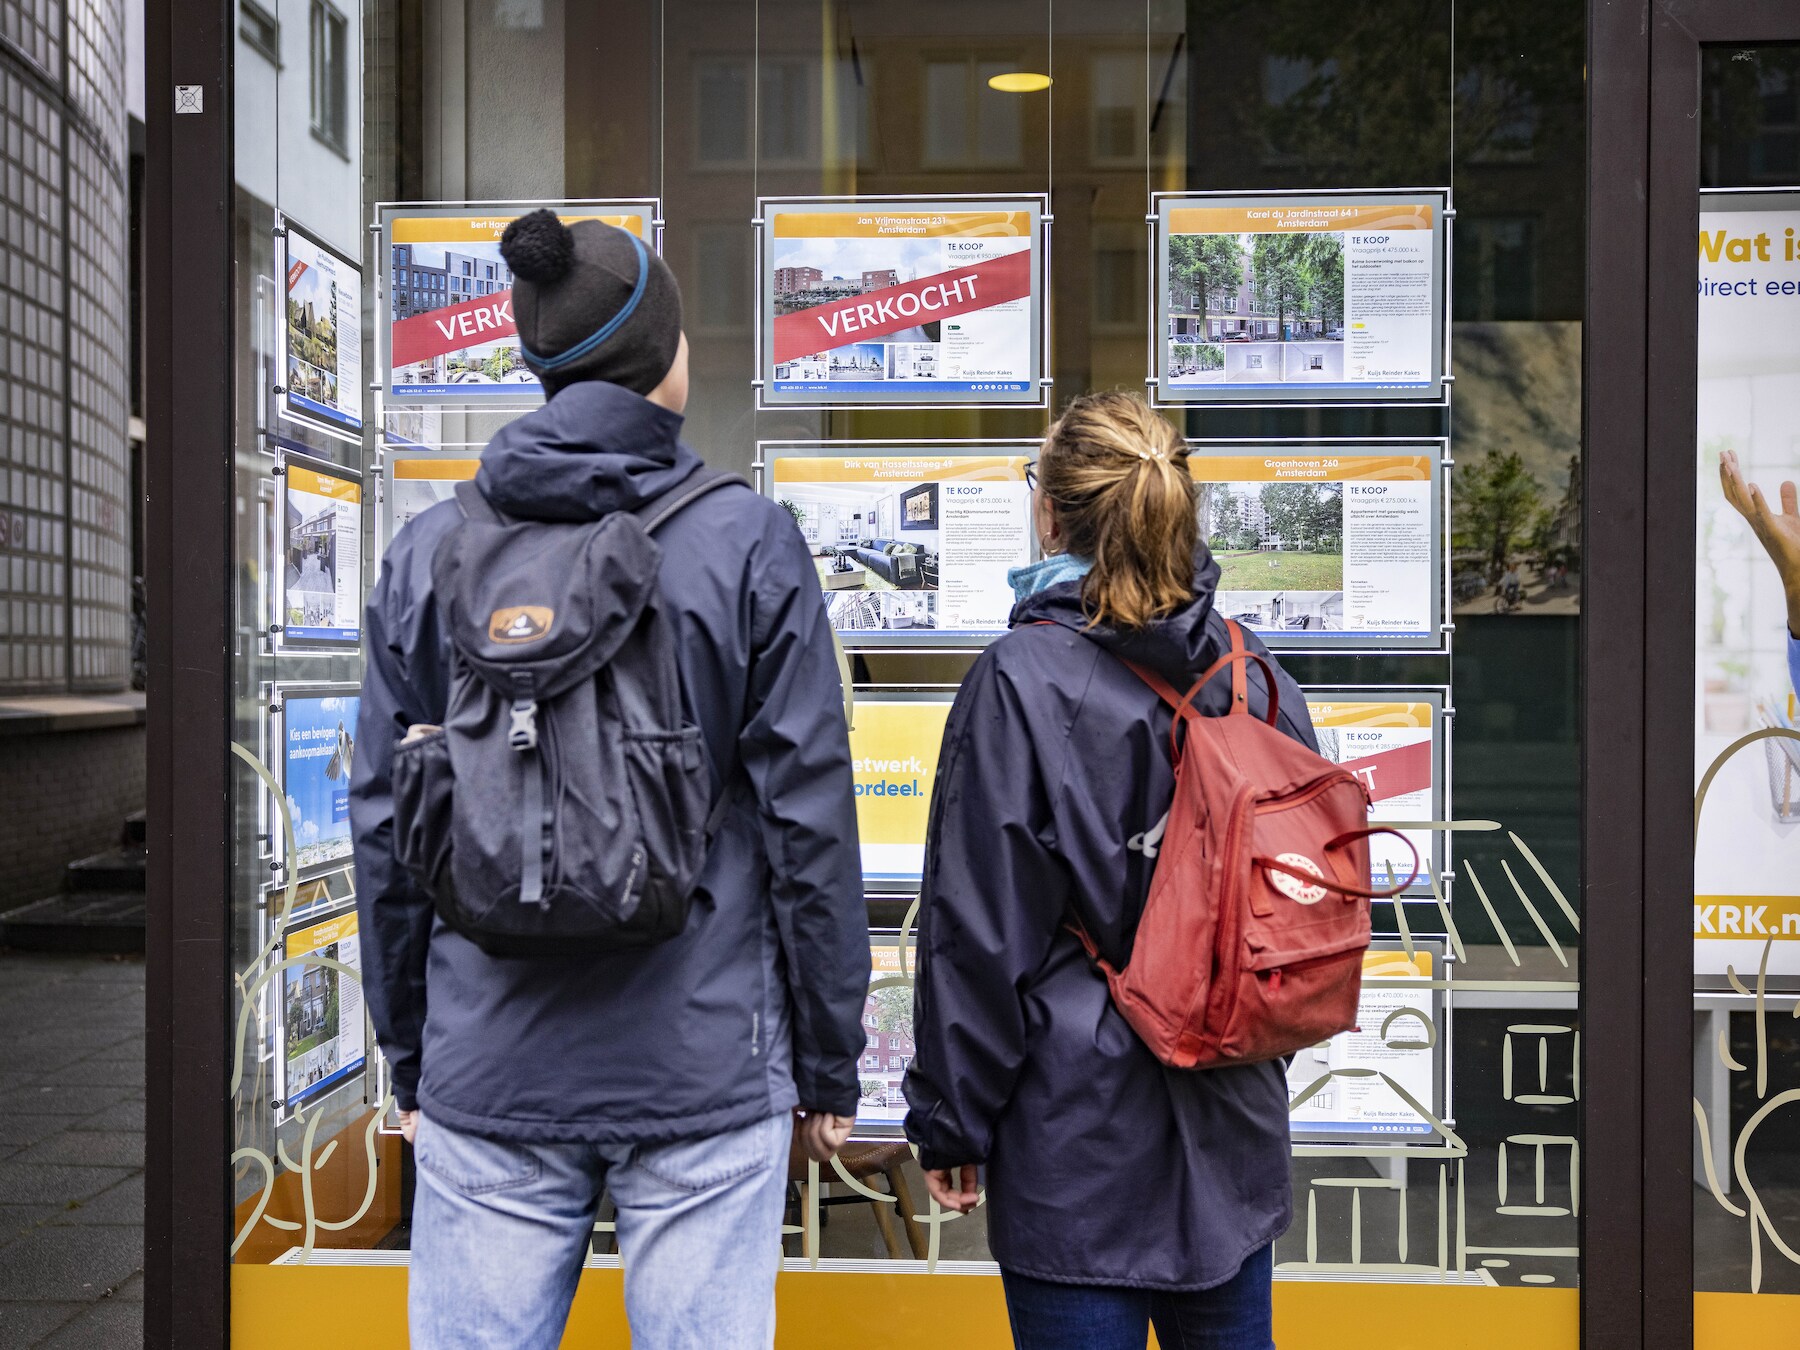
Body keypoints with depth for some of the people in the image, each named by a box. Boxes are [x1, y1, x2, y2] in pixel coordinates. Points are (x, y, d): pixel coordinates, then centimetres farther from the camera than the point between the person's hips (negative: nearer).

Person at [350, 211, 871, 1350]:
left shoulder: (431, 552, 3)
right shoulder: (748, 543, -5)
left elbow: (385, 826, 6)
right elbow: (808, 819, -5)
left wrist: (410, 1057, 17)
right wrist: (830, 1064, 4)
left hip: (488, 1076, 3)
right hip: (704, 1068, -2)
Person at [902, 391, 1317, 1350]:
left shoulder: (1021, 682, -16)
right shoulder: (1255, 674, 1)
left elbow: (980, 927, -14)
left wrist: (949, 1119, -4)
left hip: (1077, 1128, -6)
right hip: (1231, 1125, 6)